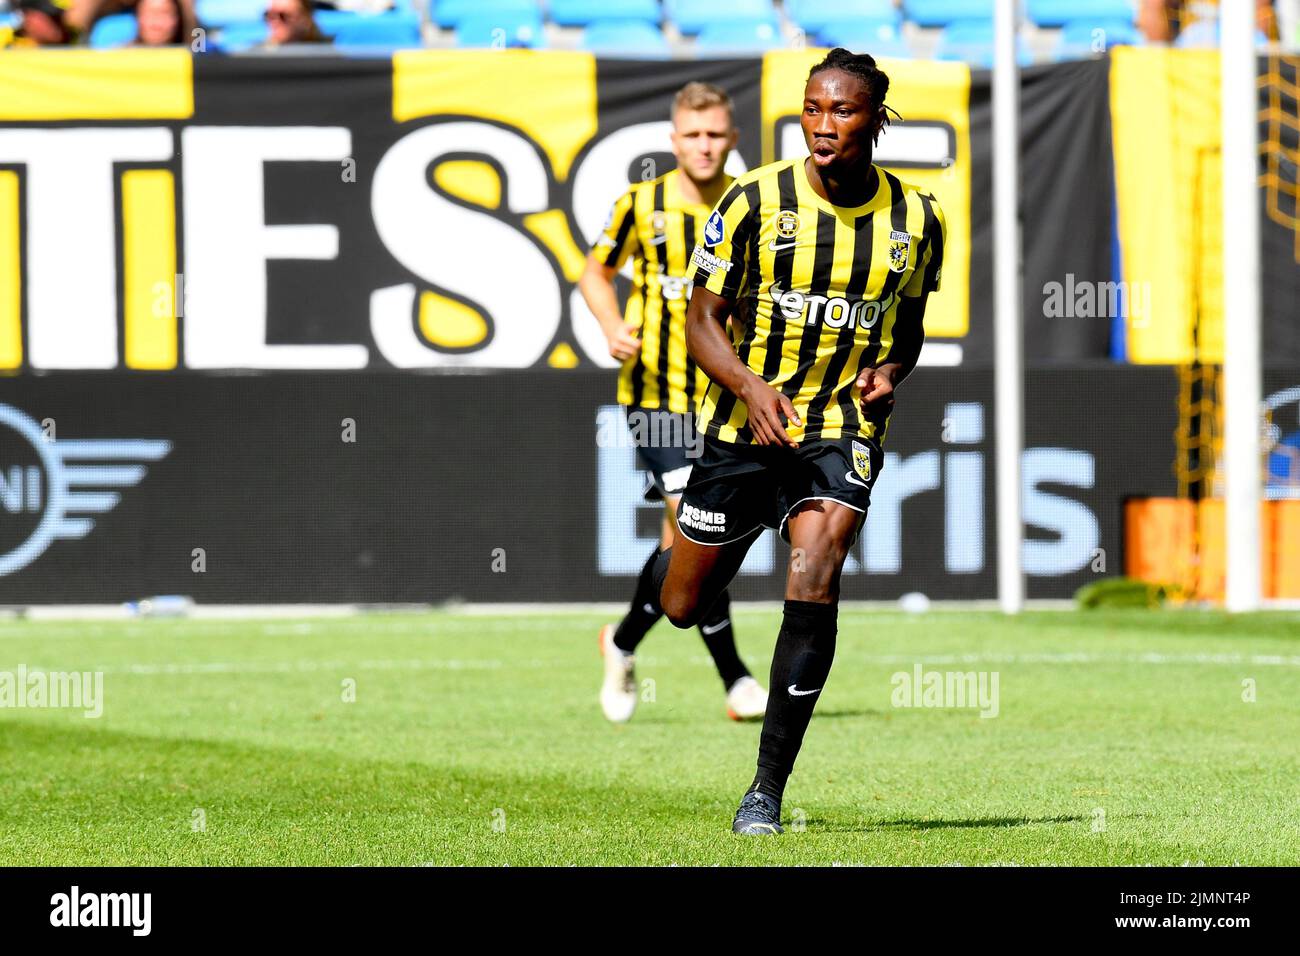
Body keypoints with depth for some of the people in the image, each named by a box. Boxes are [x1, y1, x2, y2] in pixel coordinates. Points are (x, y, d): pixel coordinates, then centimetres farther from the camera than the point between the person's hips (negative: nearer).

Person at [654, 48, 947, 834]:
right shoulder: (757, 200, -8)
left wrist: (890, 372, -7)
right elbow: (703, 317, -3)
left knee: (814, 583, -24)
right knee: (683, 607, 9)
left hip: (843, 431, 0)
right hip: (745, 424, 0)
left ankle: (769, 789, -17)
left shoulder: (916, 219, 0)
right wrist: (751, 385, -22)